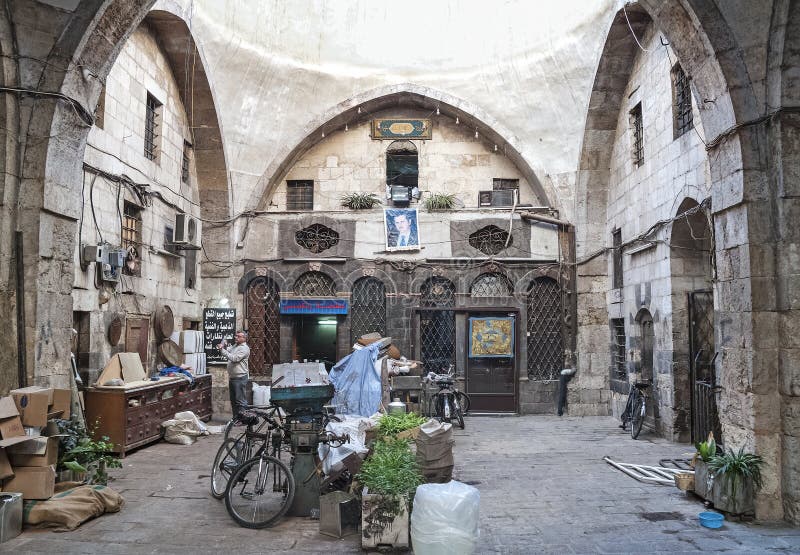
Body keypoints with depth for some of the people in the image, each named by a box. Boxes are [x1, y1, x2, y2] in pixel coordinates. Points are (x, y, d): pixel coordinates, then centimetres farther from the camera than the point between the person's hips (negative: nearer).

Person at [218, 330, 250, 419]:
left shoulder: (244, 348, -12)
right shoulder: (235, 346, 17)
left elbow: (234, 358, -21)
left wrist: (222, 350, -20)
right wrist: (224, 347, -4)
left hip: (240, 378, -10)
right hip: (232, 377, 10)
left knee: (240, 401, -6)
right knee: (233, 400, 15)